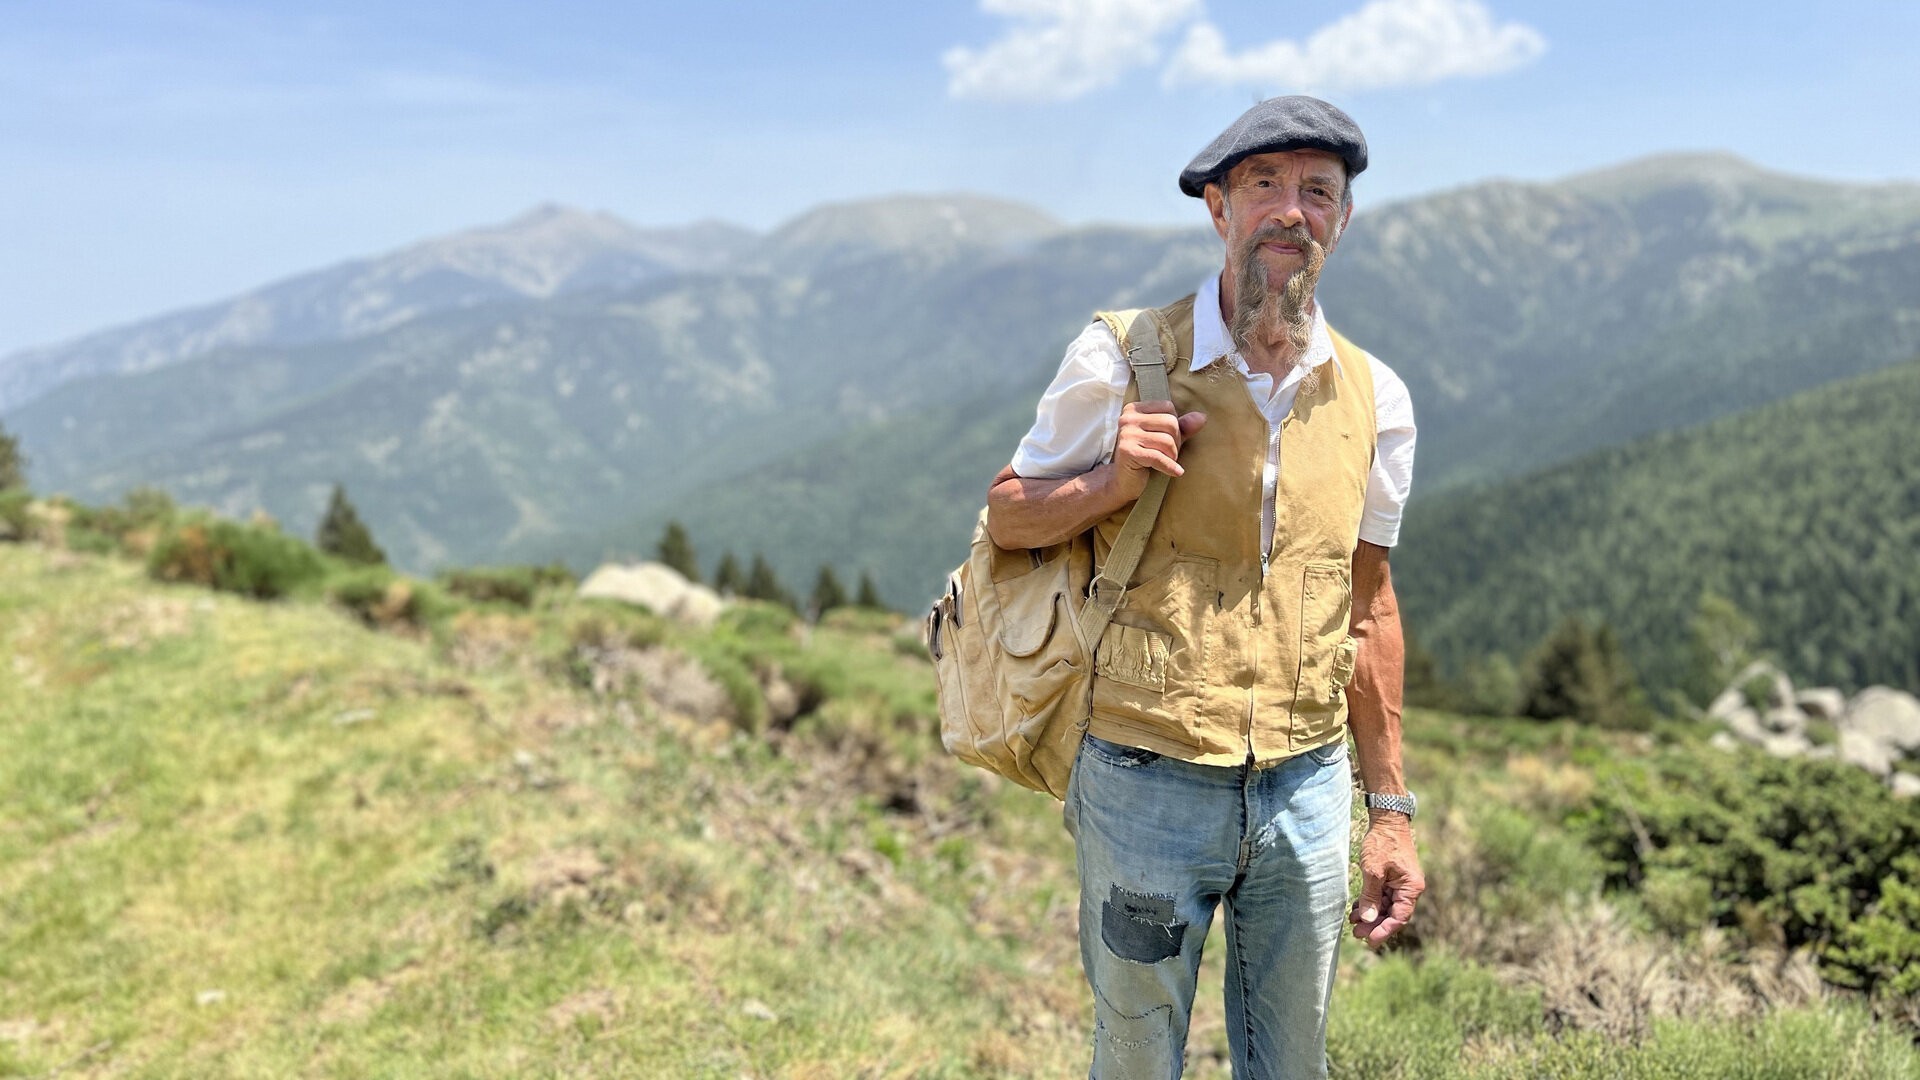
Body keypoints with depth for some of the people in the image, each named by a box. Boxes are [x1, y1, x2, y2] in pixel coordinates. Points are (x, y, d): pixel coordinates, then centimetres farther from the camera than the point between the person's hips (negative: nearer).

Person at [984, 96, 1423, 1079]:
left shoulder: (1373, 397, 4)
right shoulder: (1122, 360, -7)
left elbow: (1367, 608, 11)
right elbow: (1006, 518, 2)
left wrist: (1391, 809, 12)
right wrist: (1114, 481, -19)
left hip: (1308, 786, 3)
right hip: (1145, 781, -3)